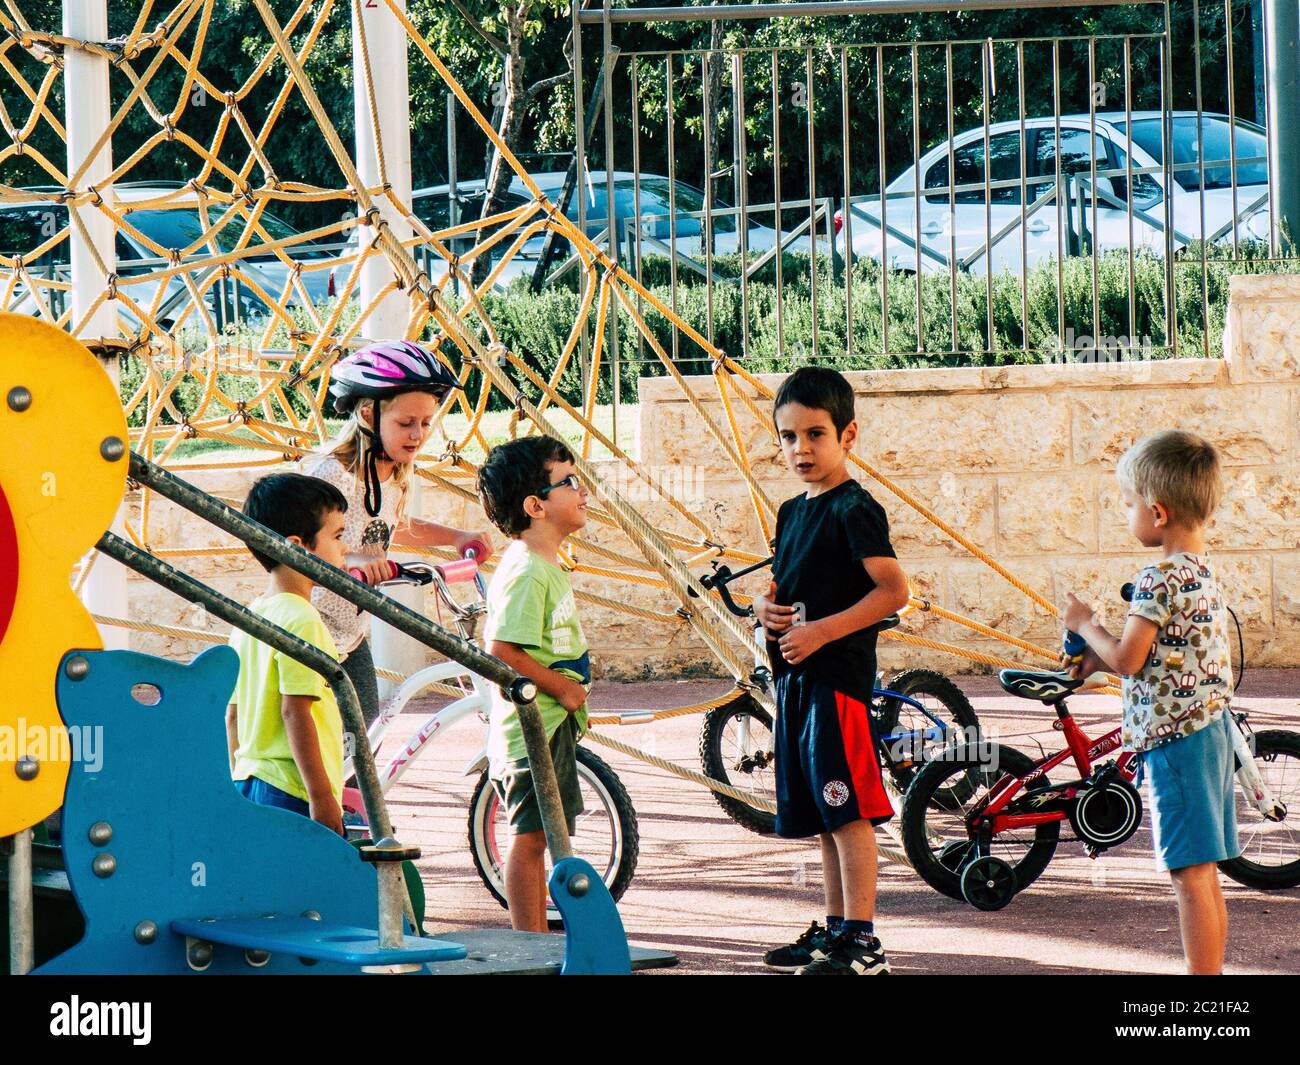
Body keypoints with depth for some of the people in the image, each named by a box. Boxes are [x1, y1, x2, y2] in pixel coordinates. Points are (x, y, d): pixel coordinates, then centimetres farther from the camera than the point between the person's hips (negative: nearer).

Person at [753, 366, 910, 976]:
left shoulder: (854, 509, -11)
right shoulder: (793, 512, 16)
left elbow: (893, 590, -18)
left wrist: (819, 631, -21)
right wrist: (766, 607, 5)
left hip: (838, 675, -9)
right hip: (794, 677, 9)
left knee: (847, 810, -10)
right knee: (822, 816, 13)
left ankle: (863, 944, -9)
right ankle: (835, 928, 20)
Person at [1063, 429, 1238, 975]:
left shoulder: (1160, 578, -17)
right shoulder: (1205, 570, 12)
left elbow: (1127, 660, -18)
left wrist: (1085, 624, -1)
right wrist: (1100, 656, 18)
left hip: (1173, 739, -9)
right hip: (1211, 730, 9)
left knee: (1189, 876, -7)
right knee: (1204, 874, 14)